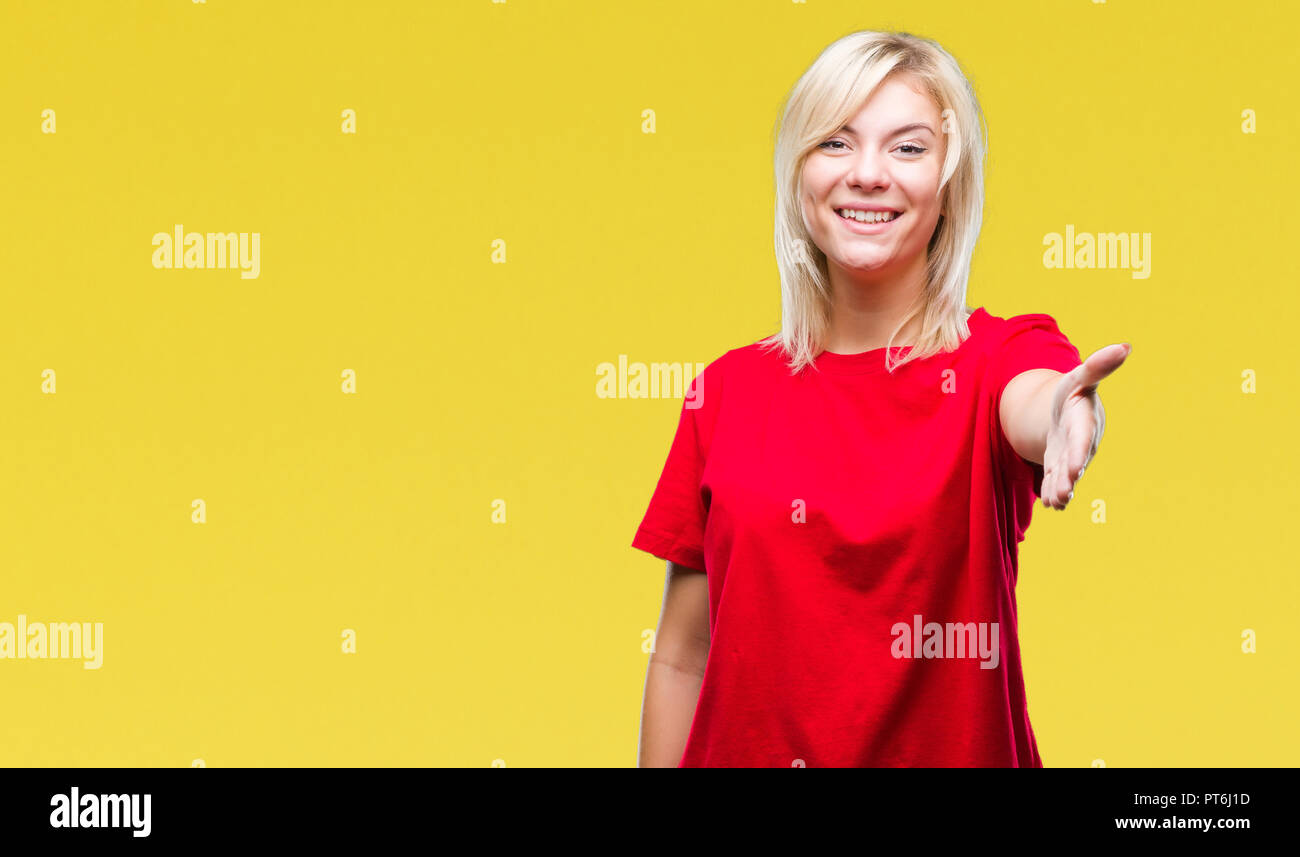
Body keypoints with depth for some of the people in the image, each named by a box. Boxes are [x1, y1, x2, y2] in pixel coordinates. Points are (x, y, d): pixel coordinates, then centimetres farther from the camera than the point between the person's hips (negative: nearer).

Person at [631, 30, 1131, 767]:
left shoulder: (1001, 356, -6)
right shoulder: (729, 389, -1)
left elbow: (1034, 409, -32)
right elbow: (681, 657, 3)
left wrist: (1065, 412, -53)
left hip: (958, 748, -2)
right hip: (742, 748, 2)